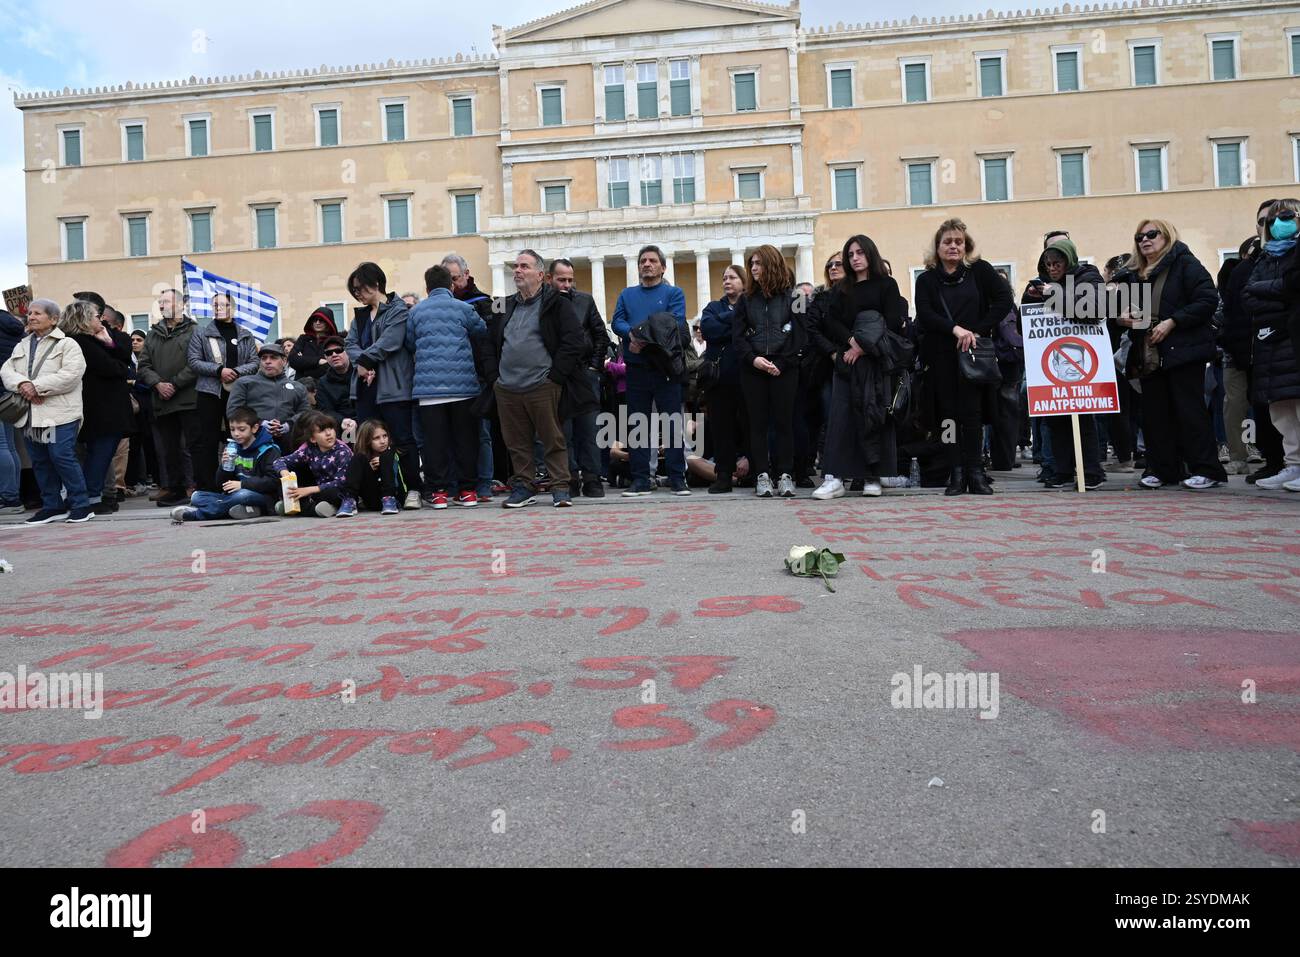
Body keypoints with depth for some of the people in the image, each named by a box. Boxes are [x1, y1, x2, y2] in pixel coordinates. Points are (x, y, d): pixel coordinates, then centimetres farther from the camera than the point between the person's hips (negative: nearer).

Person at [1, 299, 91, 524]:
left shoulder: (67, 344, -2)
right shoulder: (21, 346, 19)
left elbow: (70, 375, -15)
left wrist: (37, 386, -16)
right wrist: (21, 384, -12)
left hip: (59, 414, -7)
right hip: (31, 415, 7)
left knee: (63, 458, -10)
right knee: (40, 462, 10)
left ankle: (81, 505, -2)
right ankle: (52, 506, 19)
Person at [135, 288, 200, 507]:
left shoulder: (193, 331, 0)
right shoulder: (153, 335, 18)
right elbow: (144, 366, 12)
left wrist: (175, 384, -12)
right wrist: (158, 384, -6)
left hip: (189, 400, -6)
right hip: (162, 402, 6)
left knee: (195, 444, -5)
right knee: (169, 448, 9)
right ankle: (175, 489, 16)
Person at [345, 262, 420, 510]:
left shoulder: (398, 310, -3)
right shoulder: (360, 315, 20)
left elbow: (389, 342, -14)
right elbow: (350, 343, 10)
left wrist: (364, 360, -6)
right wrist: (361, 364, -10)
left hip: (393, 386, -7)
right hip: (365, 386, 7)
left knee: (402, 439, -2)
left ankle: (413, 489, 6)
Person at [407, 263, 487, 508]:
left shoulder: (416, 312, 6)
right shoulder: (463, 308, 1)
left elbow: (410, 346, 14)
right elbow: (483, 331, 11)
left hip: (428, 386, 1)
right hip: (463, 385, -1)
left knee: (434, 439, 4)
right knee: (465, 437, 7)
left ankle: (438, 490, 5)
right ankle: (467, 489, 9)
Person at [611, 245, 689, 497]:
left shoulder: (674, 293, 7)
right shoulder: (627, 294, 17)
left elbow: (676, 324, -9)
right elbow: (617, 322, 4)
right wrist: (632, 334, -17)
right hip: (636, 369, 3)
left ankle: (677, 478, 2)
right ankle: (640, 479, 10)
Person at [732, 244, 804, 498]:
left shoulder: (791, 296, 5)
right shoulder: (746, 299, 13)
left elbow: (799, 334, -1)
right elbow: (737, 335, 6)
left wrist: (781, 363, -11)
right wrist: (753, 359, -10)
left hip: (784, 369, -2)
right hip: (752, 369, 2)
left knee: (783, 420, 0)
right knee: (758, 422, 1)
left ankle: (785, 475, 4)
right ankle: (762, 475, 4)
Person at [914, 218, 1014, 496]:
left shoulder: (979, 270, 8)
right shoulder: (926, 280, 8)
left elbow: (1004, 299, 0)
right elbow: (924, 316, -5)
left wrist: (979, 330, -9)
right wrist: (955, 329, -18)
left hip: (973, 352, -1)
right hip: (941, 356, 1)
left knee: (972, 412, -6)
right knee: (949, 413, 0)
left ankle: (976, 473, -1)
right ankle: (956, 474, 3)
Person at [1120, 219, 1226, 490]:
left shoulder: (1185, 264, -2)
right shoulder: (1136, 274, 17)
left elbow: (1207, 300, -12)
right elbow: (1129, 309, 26)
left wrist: (1172, 321, -18)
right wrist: (1125, 318, 4)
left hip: (1182, 352, -6)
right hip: (1149, 355, 7)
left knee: (1190, 411, -6)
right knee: (1154, 413, 5)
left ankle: (1205, 470, -1)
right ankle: (1162, 470, 12)